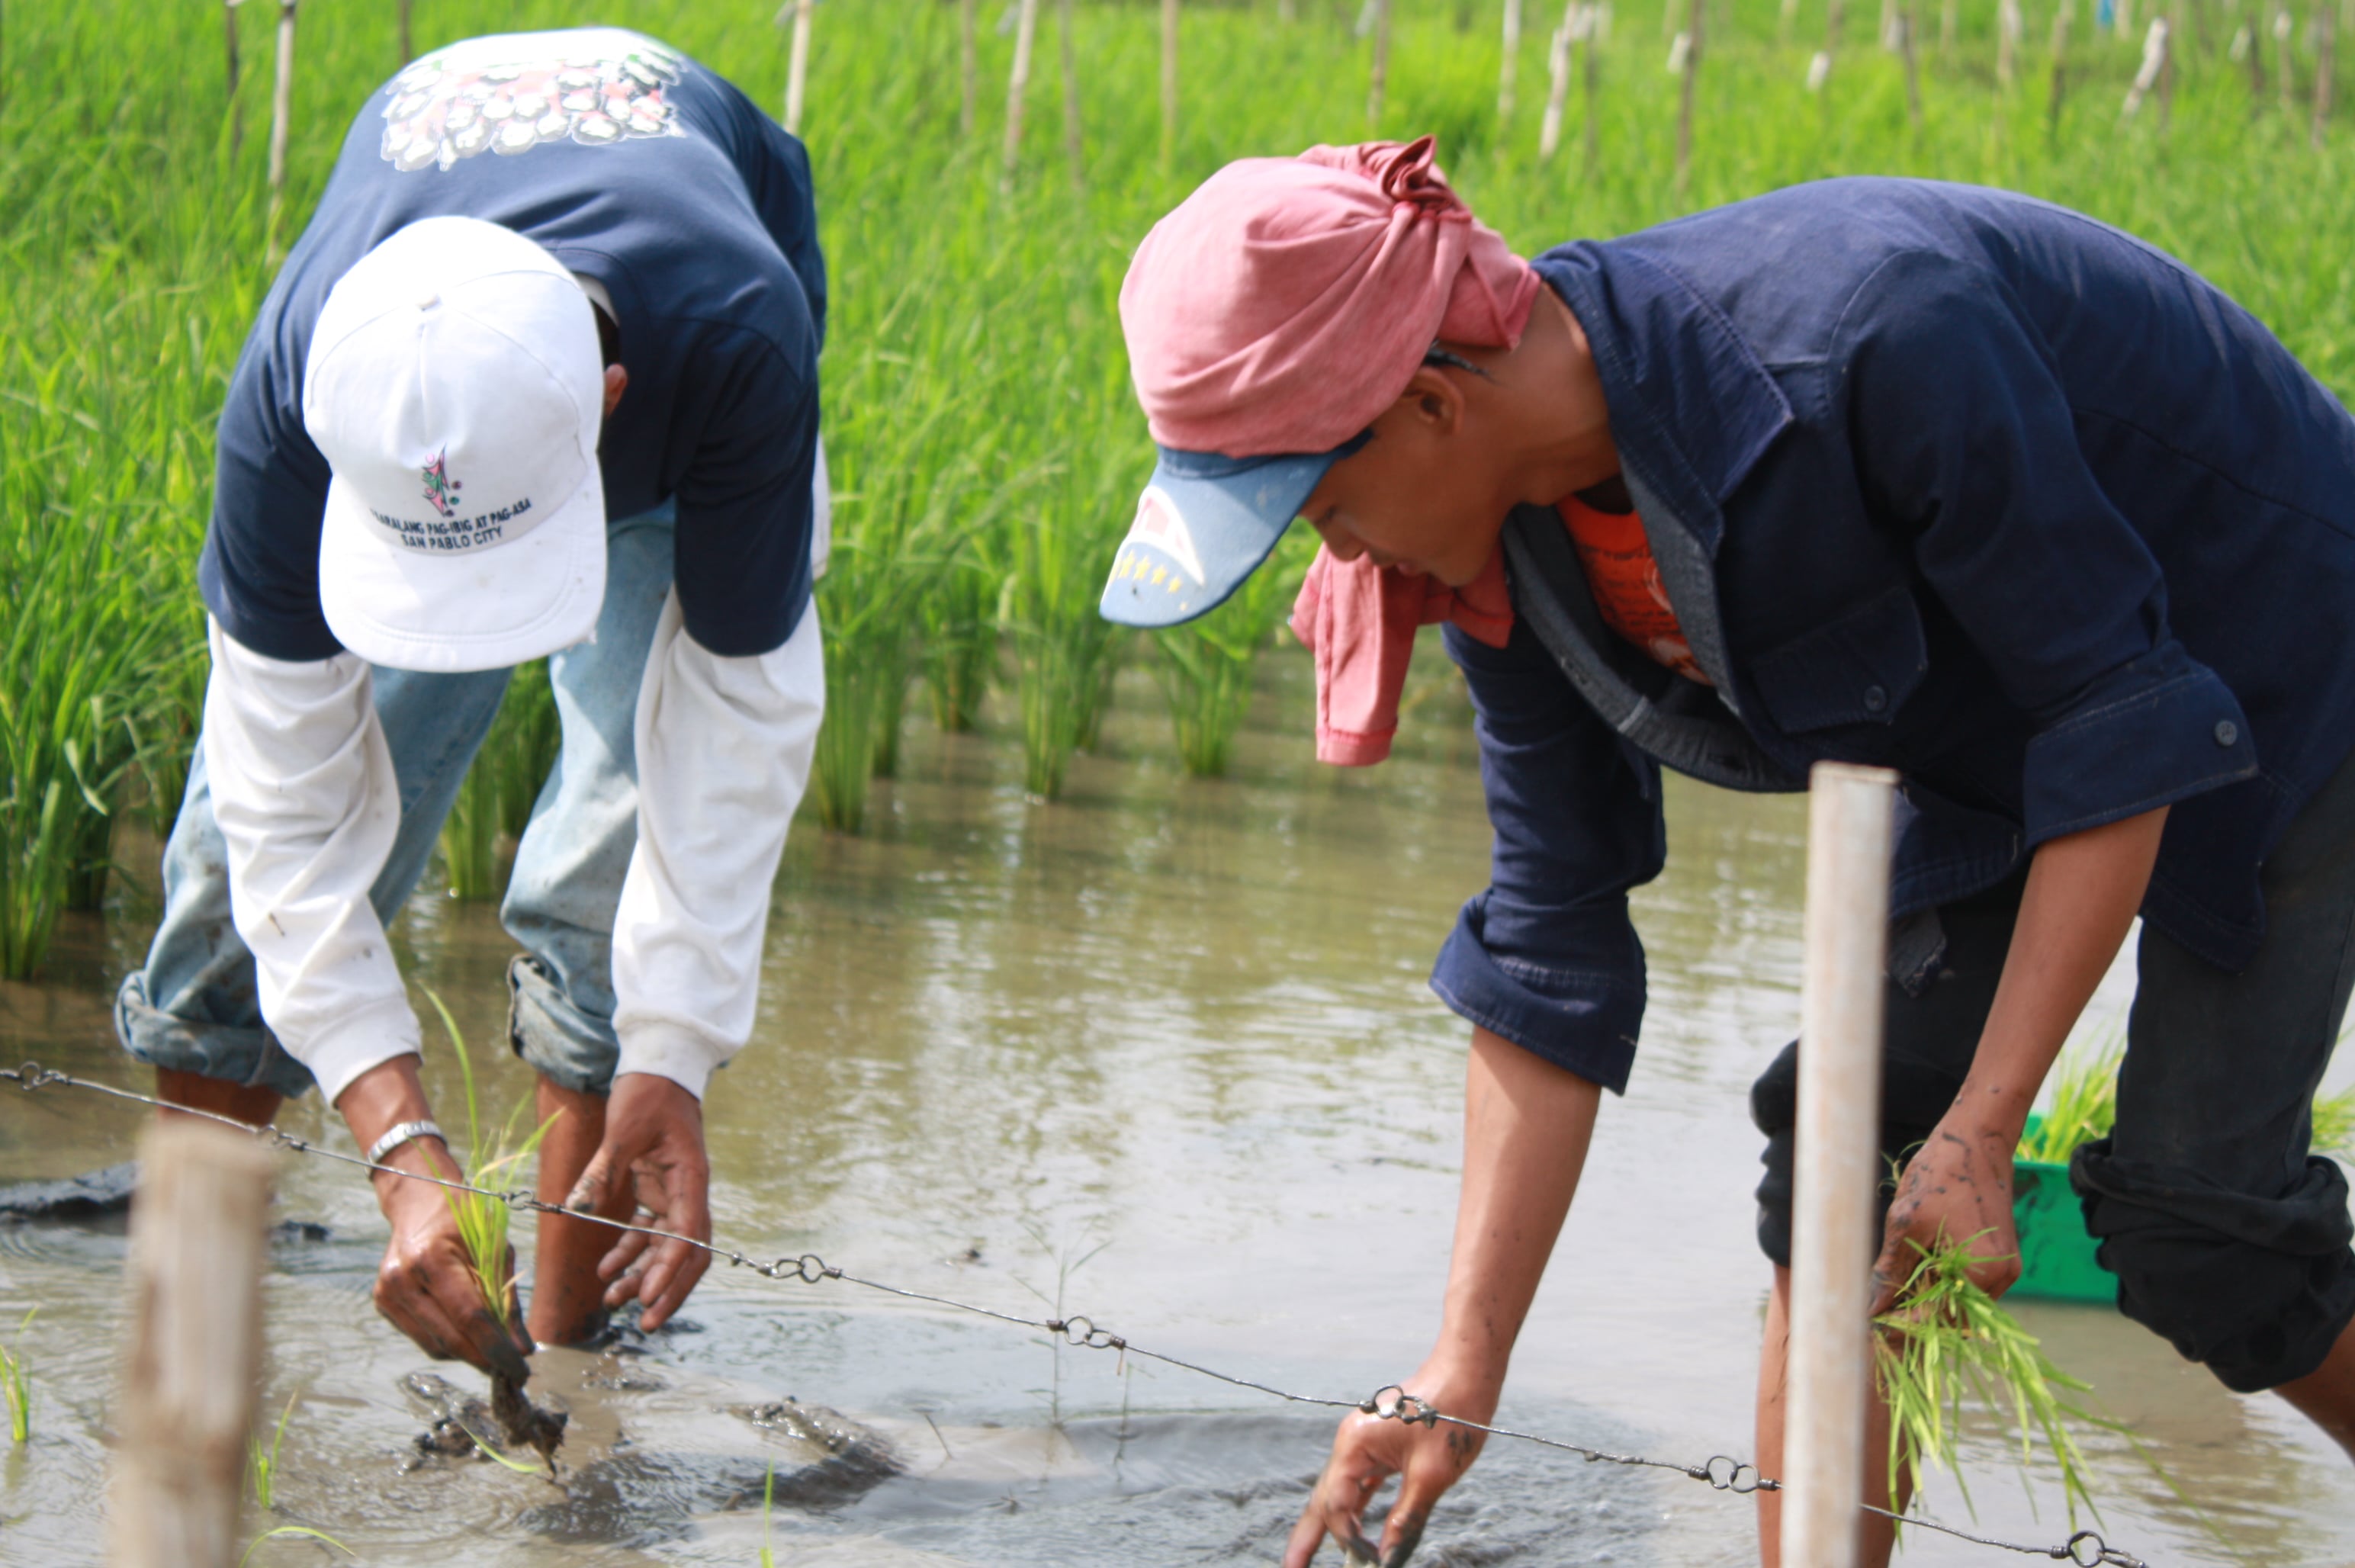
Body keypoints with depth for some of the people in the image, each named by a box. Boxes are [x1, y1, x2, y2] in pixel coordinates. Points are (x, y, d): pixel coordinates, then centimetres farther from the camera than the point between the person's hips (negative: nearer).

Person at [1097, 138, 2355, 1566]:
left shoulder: (1868, 348, -39)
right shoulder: (1509, 543, -15)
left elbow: (2122, 727, -29)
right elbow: (1552, 945, -8)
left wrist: (1983, 1126, -29)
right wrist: (1464, 1371, -12)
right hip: (2000, 736, 7)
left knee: (2195, 1213, -12)